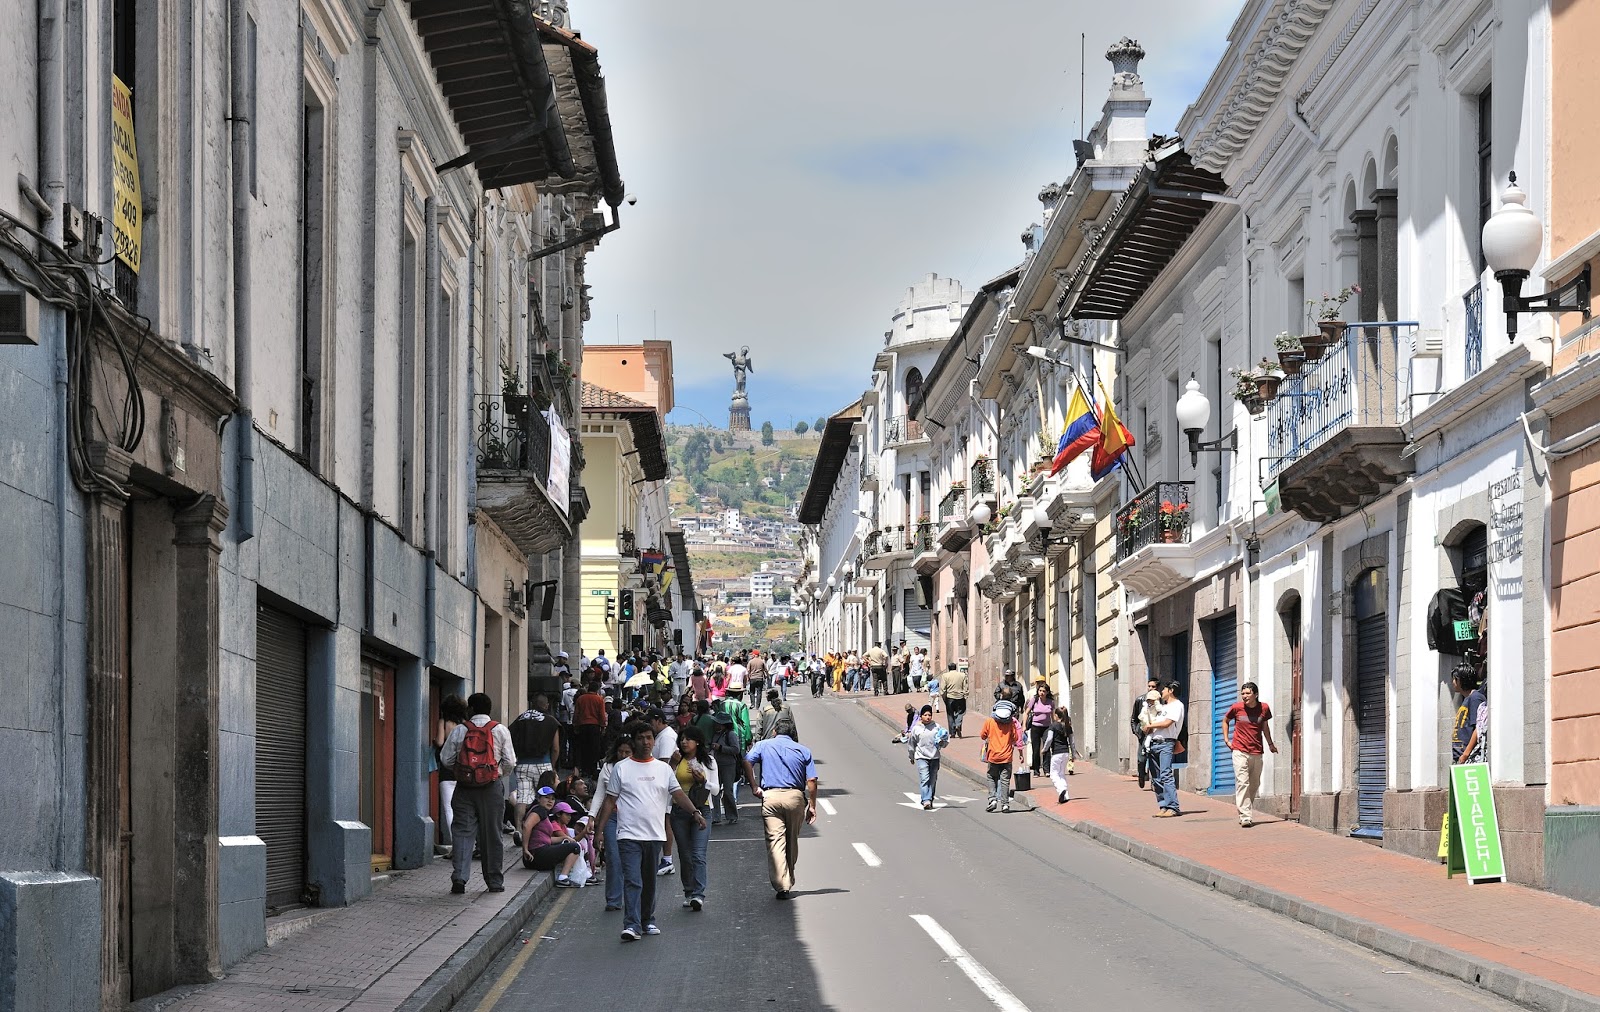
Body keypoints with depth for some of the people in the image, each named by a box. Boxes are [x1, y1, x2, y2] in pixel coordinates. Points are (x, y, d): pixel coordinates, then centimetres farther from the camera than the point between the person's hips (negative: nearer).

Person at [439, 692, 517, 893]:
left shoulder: (460, 731, 0)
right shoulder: (500, 730, 0)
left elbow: (445, 759, 2)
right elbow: (510, 762, -1)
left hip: (465, 786, 0)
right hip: (492, 787, 0)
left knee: (462, 831, 2)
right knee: (491, 833, 8)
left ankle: (459, 877, -11)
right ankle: (494, 881, 13)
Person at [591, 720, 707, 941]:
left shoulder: (663, 769, 10)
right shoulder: (621, 768, 2)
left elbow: (678, 794, 5)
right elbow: (610, 801, 3)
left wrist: (695, 812, -12)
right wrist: (599, 828, -3)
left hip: (655, 835, 4)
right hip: (629, 835, -4)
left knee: (649, 882, 14)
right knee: (632, 881, -14)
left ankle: (648, 921, 27)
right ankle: (631, 925, -19)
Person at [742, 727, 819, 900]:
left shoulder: (763, 745, 10)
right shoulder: (803, 750, 12)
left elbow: (747, 762, -8)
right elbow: (812, 781, 3)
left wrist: (754, 787, -3)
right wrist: (812, 806, 8)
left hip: (771, 796, -1)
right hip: (795, 796, 2)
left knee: (775, 841, -4)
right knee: (792, 841, 16)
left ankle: (781, 887, -14)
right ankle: (789, 883, 25)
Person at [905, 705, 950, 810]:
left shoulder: (937, 727, 3)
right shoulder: (916, 728, 0)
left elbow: (945, 742, 11)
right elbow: (911, 743, 13)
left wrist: (942, 742, -12)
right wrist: (911, 757, 20)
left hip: (934, 757, 2)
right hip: (921, 757, -2)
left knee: (932, 780, 9)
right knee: (925, 779, -15)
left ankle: (930, 800, 20)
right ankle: (926, 801, -22)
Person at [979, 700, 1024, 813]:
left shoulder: (989, 722, -5)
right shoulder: (1012, 723, -5)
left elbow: (983, 736, 4)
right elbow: (1016, 739, 0)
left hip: (993, 756, 0)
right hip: (1007, 756, 0)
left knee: (992, 779, 14)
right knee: (1005, 780, 5)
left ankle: (992, 798, -2)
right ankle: (1005, 803, 3)